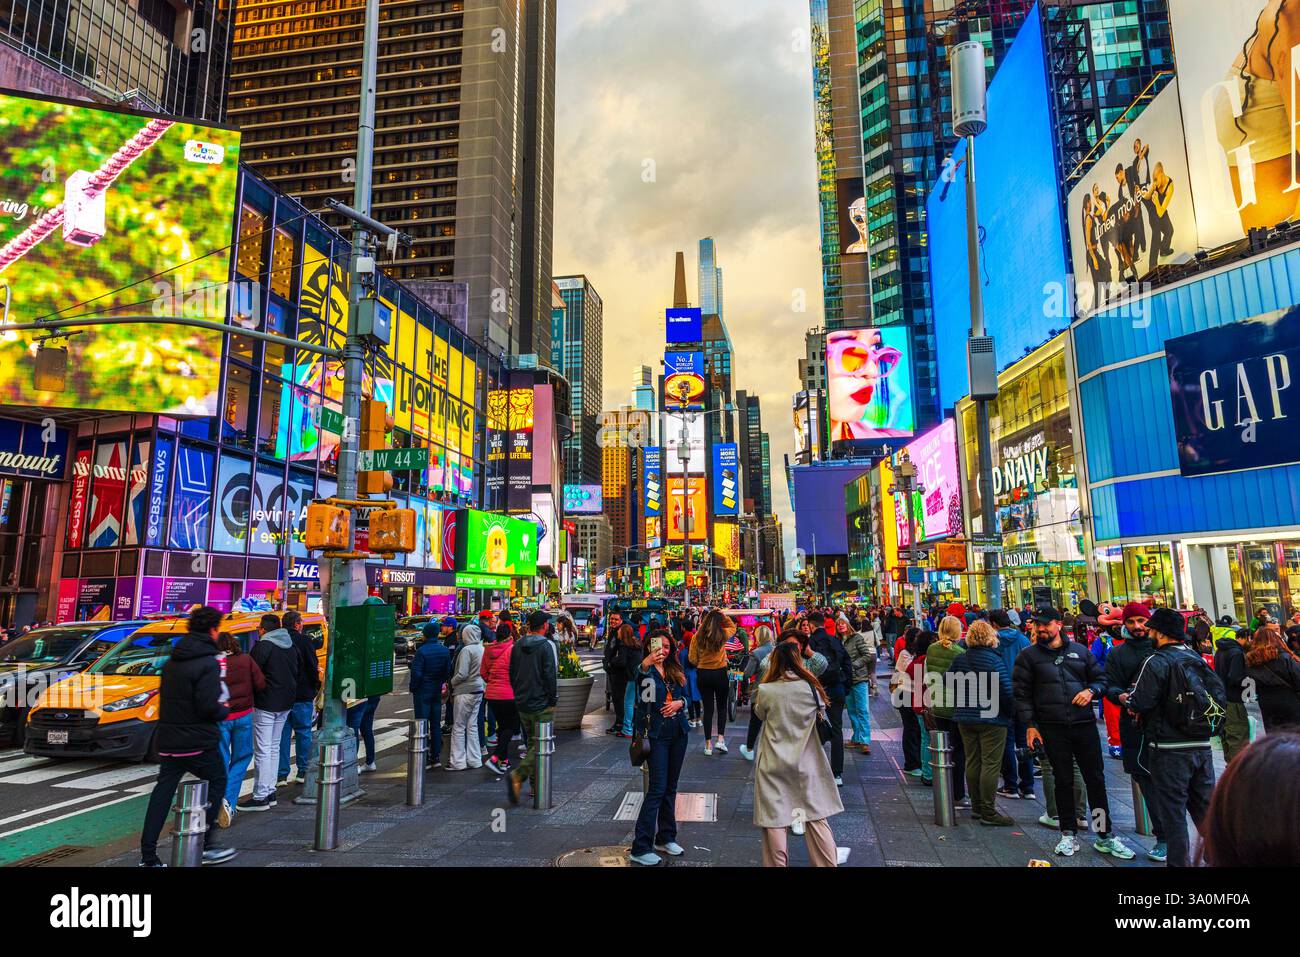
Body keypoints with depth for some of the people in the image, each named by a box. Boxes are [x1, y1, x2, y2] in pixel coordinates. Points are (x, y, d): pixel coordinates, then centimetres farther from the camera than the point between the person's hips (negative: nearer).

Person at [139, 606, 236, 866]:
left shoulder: (173, 660, 10)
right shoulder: (208, 663, -17)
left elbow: (165, 695, 18)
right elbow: (208, 707, -23)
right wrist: (224, 710, -2)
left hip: (168, 739, 7)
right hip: (198, 741, -7)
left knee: (163, 791, 10)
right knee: (216, 782, 11)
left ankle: (148, 856, 11)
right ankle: (206, 846, 14)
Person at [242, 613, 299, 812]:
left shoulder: (263, 646, -14)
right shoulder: (291, 646, 11)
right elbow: (299, 670, 16)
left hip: (265, 704, -8)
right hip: (285, 704, 8)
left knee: (262, 750, -3)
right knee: (274, 747, 17)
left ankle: (260, 796, 0)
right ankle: (270, 792, 23)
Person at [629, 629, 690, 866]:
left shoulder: (675, 671, 11)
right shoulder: (645, 670, -9)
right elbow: (637, 676, -32)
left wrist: (679, 703, -6)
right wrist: (646, 663, -53)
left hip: (678, 732, 6)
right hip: (656, 733, -6)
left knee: (670, 787, 13)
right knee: (658, 788, -8)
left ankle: (665, 838, 27)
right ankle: (640, 848, -2)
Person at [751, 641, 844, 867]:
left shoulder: (765, 690, -12)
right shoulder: (811, 687, -8)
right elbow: (822, 710, 12)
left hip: (774, 764, -1)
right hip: (806, 762, 2)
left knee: (775, 819, 7)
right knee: (816, 817, 13)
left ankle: (777, 864, 15)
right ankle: (828, 863, 20)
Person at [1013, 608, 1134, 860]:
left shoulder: (1079, 650, 9)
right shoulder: (1028, 656, 2)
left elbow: (1099, 677, 18)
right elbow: (1021, 693, 1)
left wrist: (1091, 690, -4)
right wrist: (1030, 725, -4)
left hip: (1084, 725, 2)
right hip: (1052, 729, -2)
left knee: (1096, 780, 5)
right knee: (1063, 781, 6)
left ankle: (1104, 836, 17)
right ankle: (1068, 835, 19)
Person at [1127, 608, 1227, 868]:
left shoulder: (1157, 662, -13)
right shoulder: (1198, 659, 7)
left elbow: (1140, 703, -18)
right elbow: (1220, 695, 12)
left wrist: (1127, 699, 3)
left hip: (1169, 749, -6)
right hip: (1202, 746, 6)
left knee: (1173, 810, 3)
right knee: (1206, 807, 17)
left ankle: (1179, 861, 9)